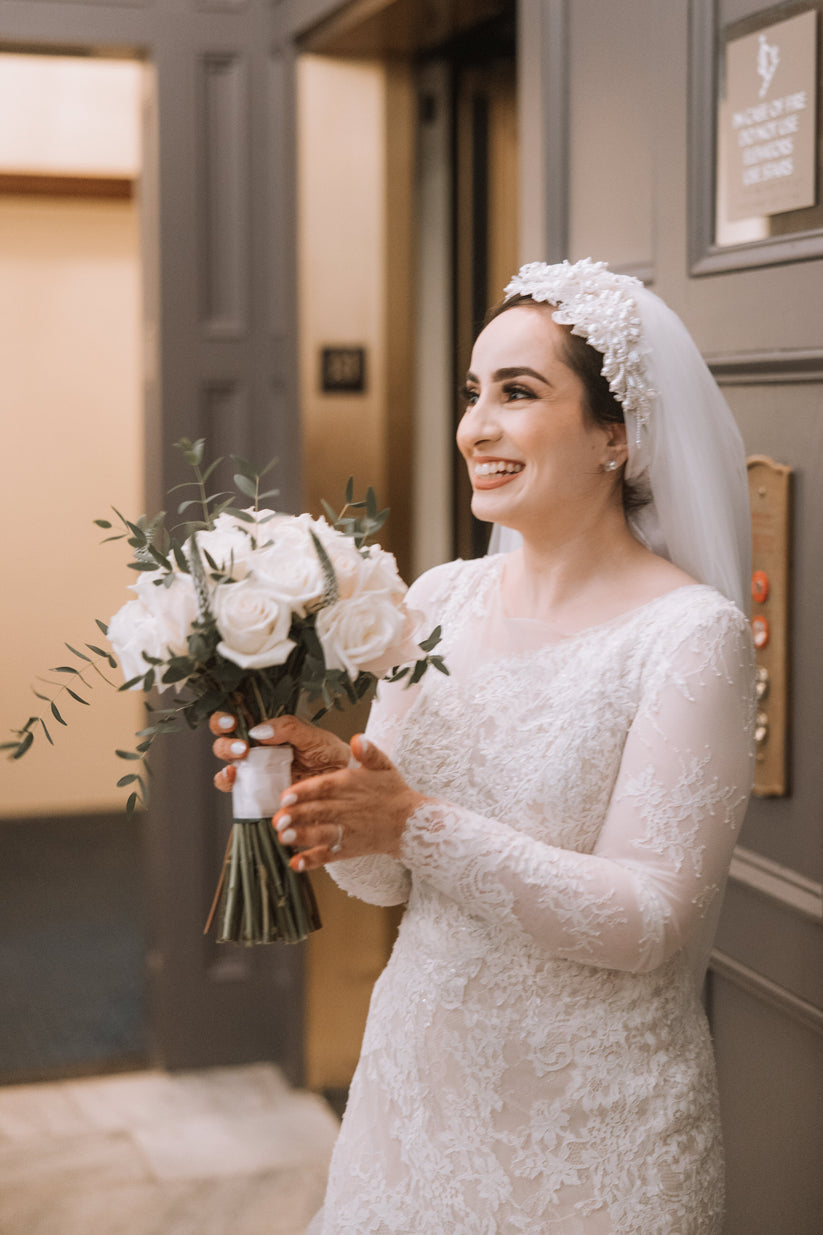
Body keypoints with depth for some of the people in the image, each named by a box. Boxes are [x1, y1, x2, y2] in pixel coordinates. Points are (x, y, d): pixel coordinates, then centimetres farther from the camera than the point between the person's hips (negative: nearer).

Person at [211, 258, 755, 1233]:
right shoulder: (438, 600, 1)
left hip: (594, 1114, -5)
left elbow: (646, 921, -19)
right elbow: (388, 879, 4)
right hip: (420, 1073, 5)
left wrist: (418, 825, -27)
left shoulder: (691, 633, -15)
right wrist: (326, 785, -17)